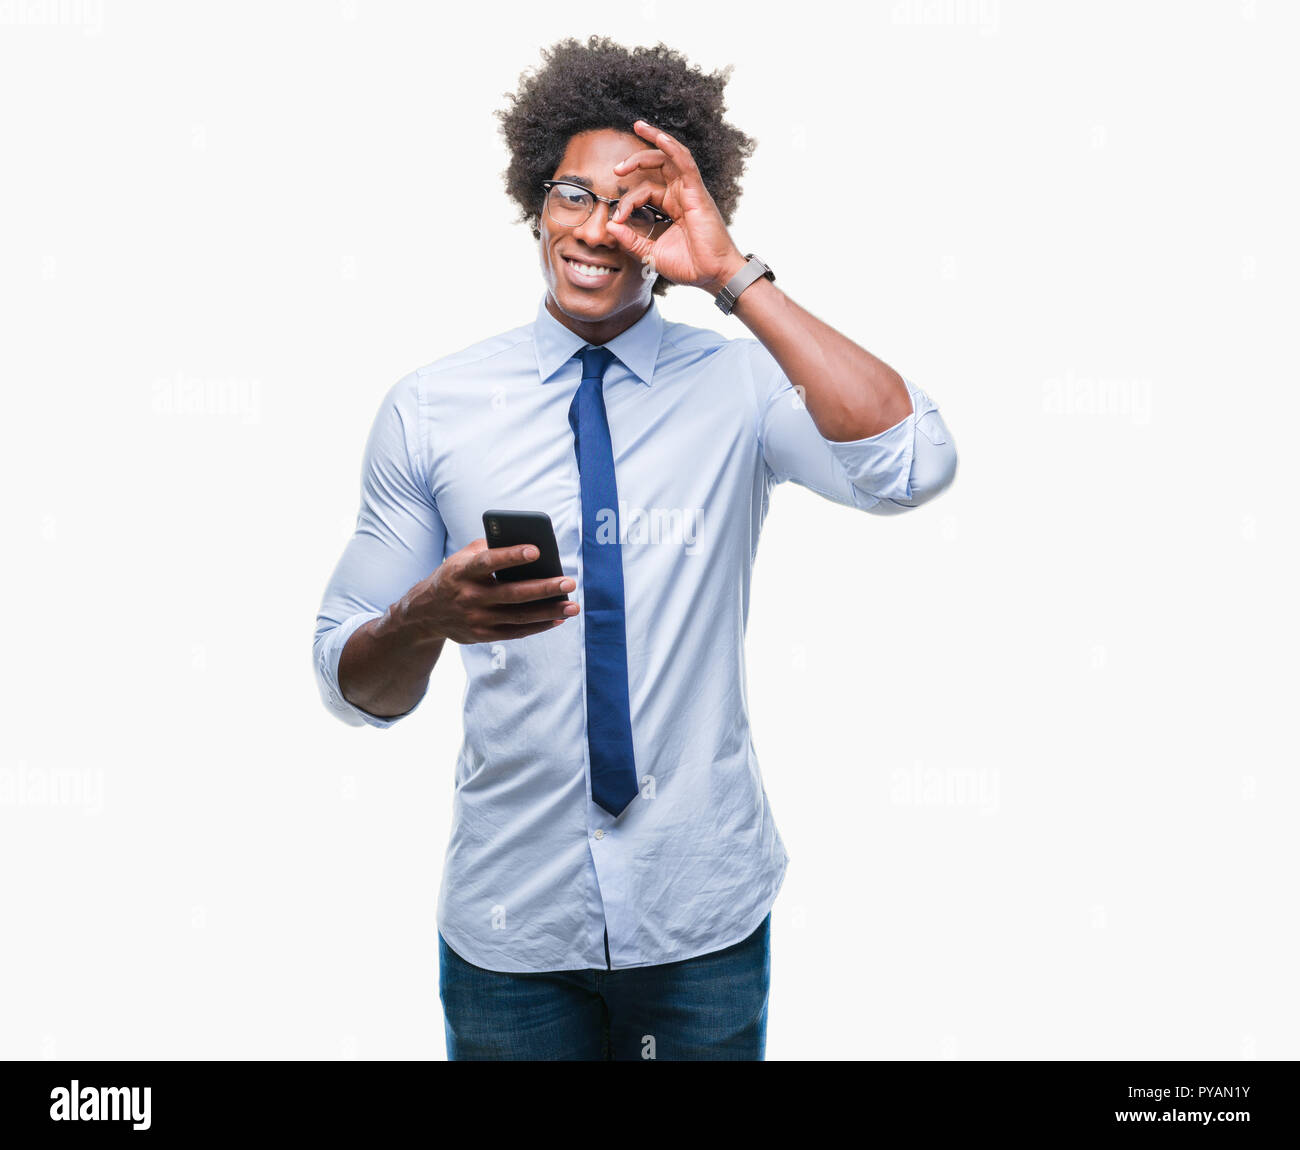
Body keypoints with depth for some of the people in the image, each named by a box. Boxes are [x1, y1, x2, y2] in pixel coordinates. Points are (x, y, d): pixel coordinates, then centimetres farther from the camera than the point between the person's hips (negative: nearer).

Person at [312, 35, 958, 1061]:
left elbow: (912, 466, -25)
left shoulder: (740, 384, -5)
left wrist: (735, 275, -23)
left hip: (705, 916, 0)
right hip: (510, 923, 1)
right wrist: (427, 618, -25)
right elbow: (351, 687, -3)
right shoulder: (429, 409, -4)